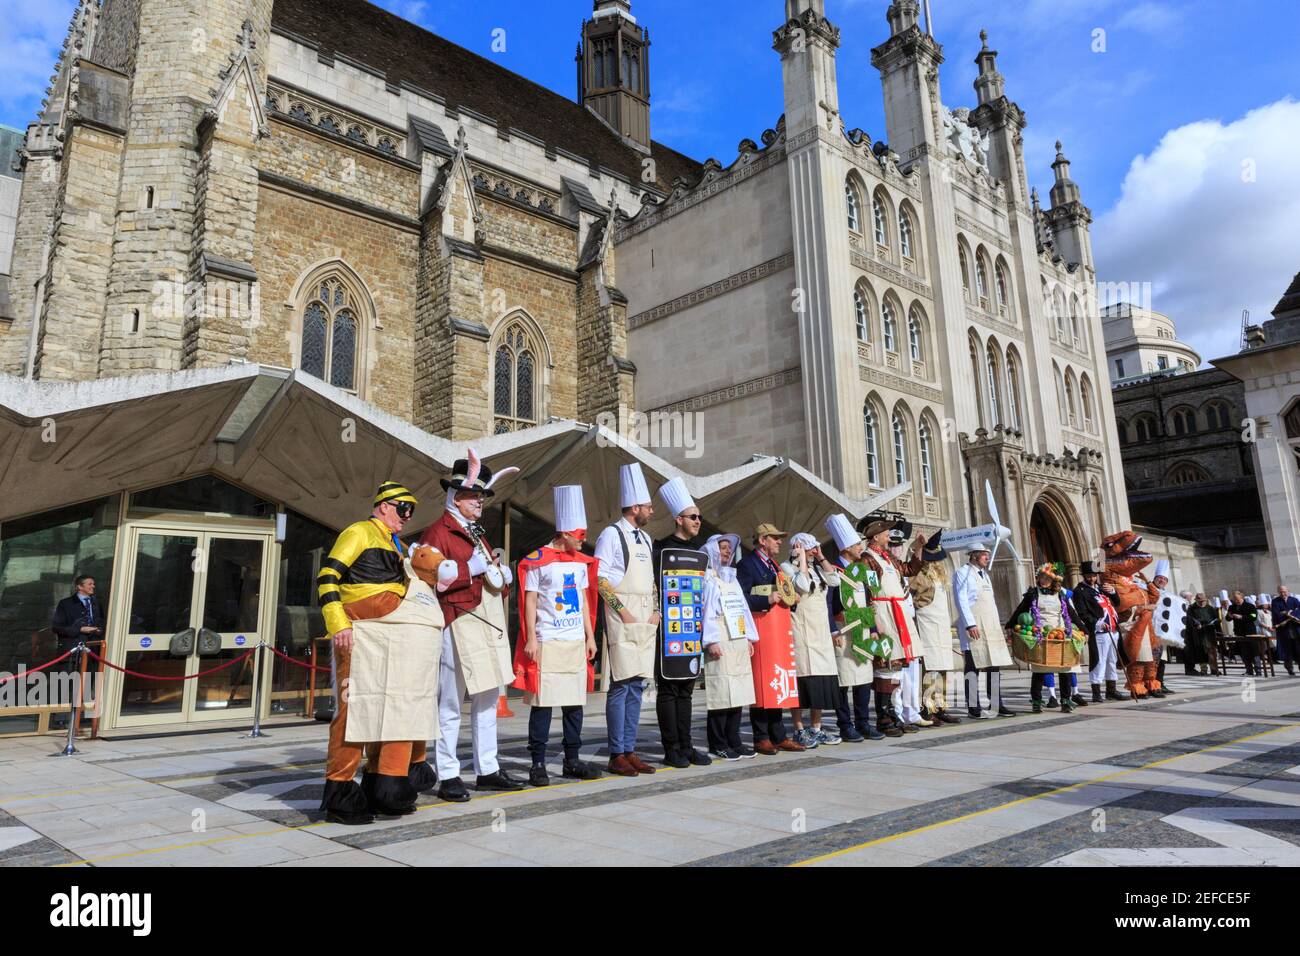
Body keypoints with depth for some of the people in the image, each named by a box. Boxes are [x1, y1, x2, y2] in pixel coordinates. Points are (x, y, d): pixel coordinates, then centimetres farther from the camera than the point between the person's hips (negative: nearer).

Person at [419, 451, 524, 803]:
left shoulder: (476, 533, 21)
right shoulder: (437, 533, -6)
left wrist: (501, 574, 7)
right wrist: (471, 568, -19)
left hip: (489, 624, 9)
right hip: (460, 624, -9)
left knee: (488, 699, 13)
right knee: (450, 703, -3)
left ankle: (487, 770, 22)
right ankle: (448, 777, 5)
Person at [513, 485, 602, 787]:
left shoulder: (582, 562, 13)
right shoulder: (538, 560, -5)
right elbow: (529, 602, -5)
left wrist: (590, 636, 14)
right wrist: (531, 639, -10)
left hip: (576, 642, 6)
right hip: (547, 642, -6)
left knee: (575, 701, 8)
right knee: (543, 702, -3)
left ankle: (572, 760, 18)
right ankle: (538, 763, 6)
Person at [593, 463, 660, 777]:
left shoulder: (645, 537, 18)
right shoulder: (611, 534, -6)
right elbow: (599, 578, -11)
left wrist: (655, 610, 9)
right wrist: (623, 611, -14)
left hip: (646, 620, 8)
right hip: (623, 619, -7)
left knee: (637, 686, 9)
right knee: (621, 685, -6)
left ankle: (630, 751, 16)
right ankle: (617, 754, 3)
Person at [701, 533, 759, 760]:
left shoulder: (732, 578, 22)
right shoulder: (708, 579, -1)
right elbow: (706, 611, -9)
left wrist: (750, 637, 14)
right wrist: (711, 641, -16)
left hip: (738, 642, 7)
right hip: (720, 643, -7)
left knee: (738, 692, 5)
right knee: (721, 692, -8)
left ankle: (734, 741, 12)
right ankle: (718, 745, -2)